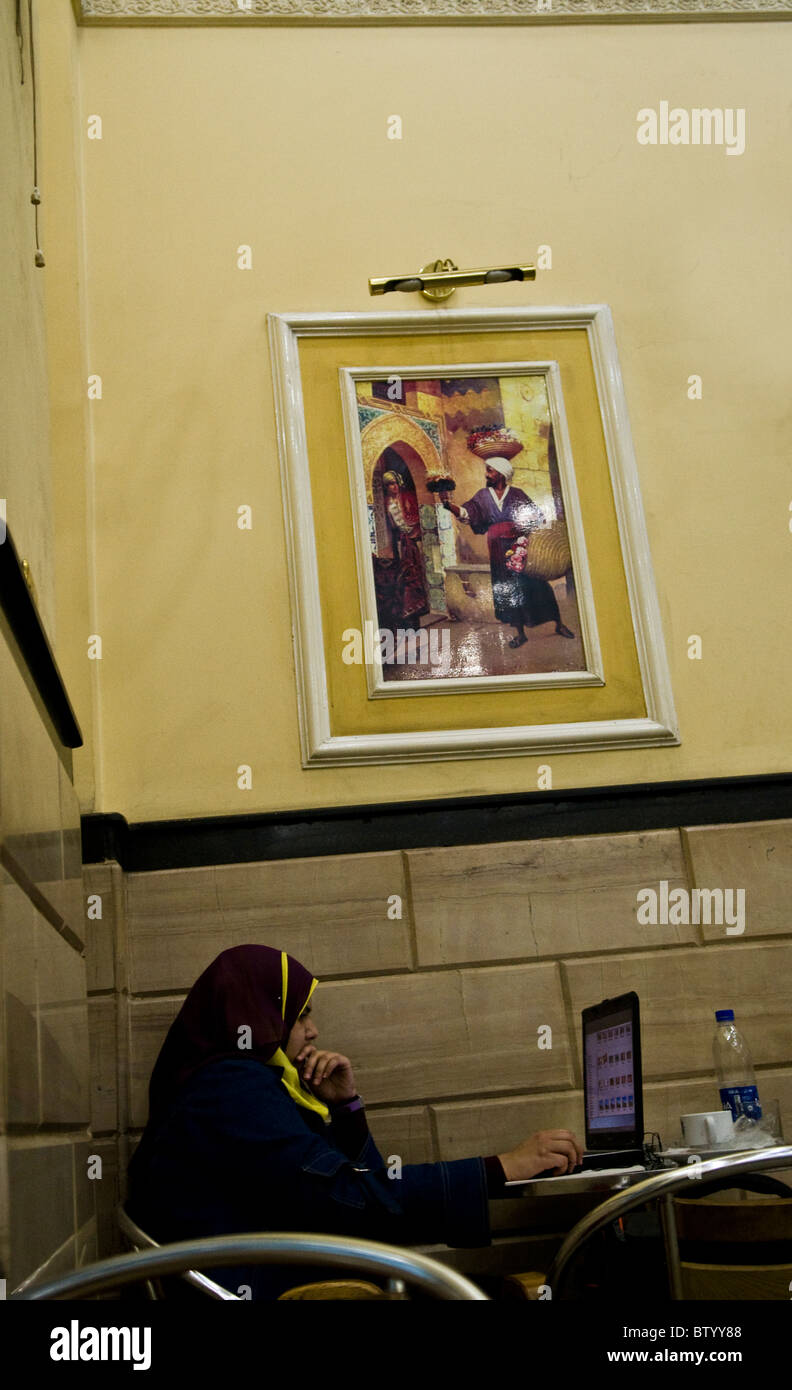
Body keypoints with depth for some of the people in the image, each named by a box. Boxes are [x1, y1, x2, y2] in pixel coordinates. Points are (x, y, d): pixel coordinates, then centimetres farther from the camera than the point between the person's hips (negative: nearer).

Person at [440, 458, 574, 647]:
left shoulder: (517, 494, 3)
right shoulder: (483, 496, 8)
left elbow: (538, 515, 3)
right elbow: (467, 513, -6)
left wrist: (524, 528, -14)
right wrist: (449, 505, -22)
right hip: (500, 551, 2)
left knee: (535, 584, -3)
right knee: (508, 589, 0)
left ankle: (559, 624, 8)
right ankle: (519, 632, 7)